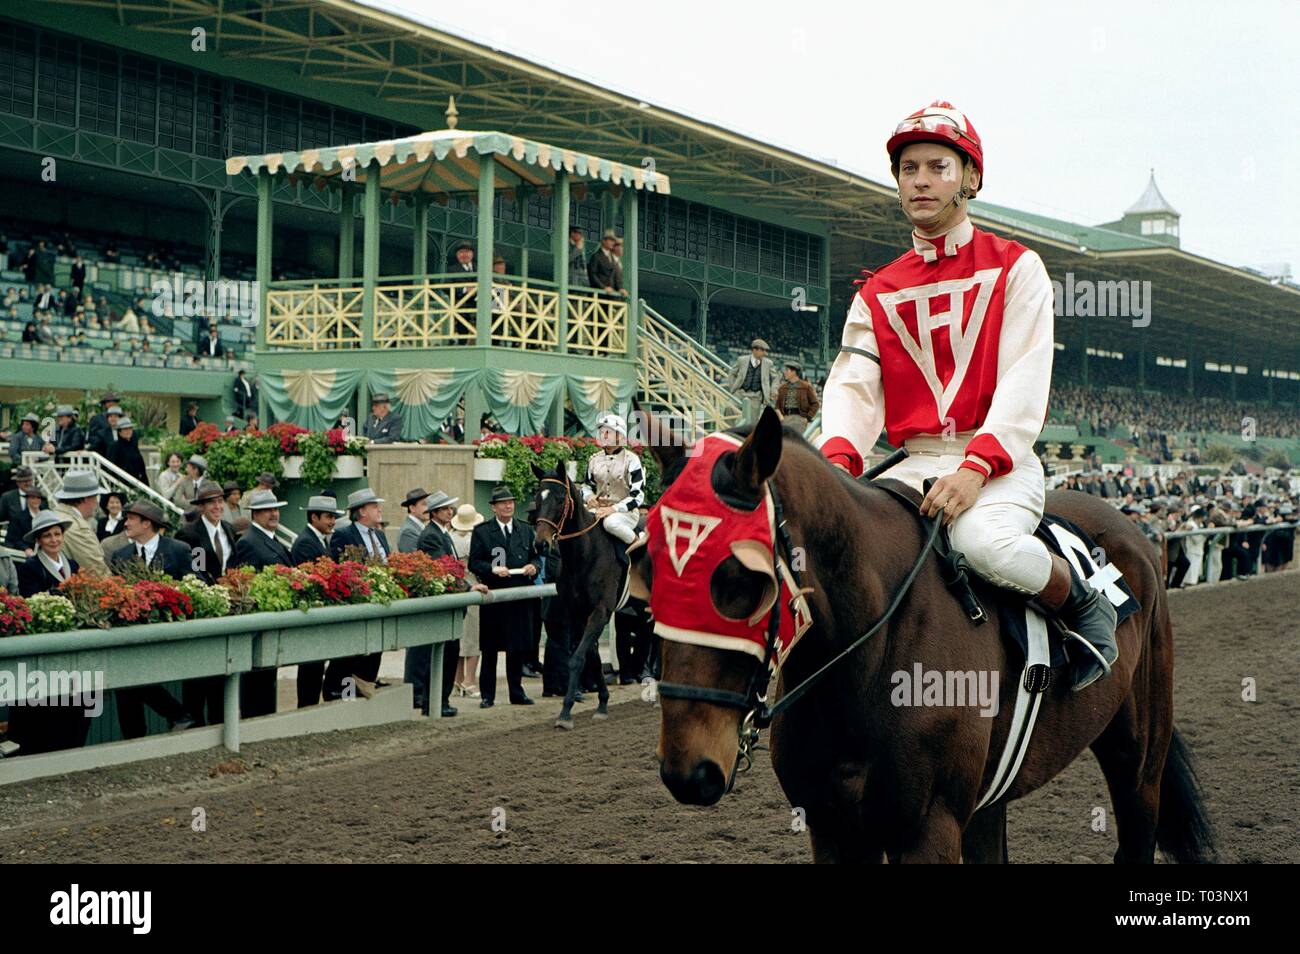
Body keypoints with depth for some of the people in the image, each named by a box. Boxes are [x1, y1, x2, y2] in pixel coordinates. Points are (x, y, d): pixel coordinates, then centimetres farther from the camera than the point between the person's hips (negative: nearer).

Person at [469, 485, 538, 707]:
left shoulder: (526, 530, 12)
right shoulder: (481, 531, 1)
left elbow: (535, 557, 16)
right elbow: (474, 563, -3)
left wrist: (533, 567, -6)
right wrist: (492, 569, -19)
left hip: (520, 597, 3)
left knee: (518, 647, 8)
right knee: (490, 649, 2)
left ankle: (517, 692, 18)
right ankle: (487, 695, 8)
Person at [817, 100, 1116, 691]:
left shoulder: (1016, 268, 4)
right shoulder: (876, 294, 15)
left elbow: (1024, 383, -9)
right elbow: (853, 385, 0)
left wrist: (976, 466, -26)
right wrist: (837, 457, -22)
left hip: (1001, 466, -3)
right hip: (915, 465, 4)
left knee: (985, 540, -36)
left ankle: (1083, 605, -7)